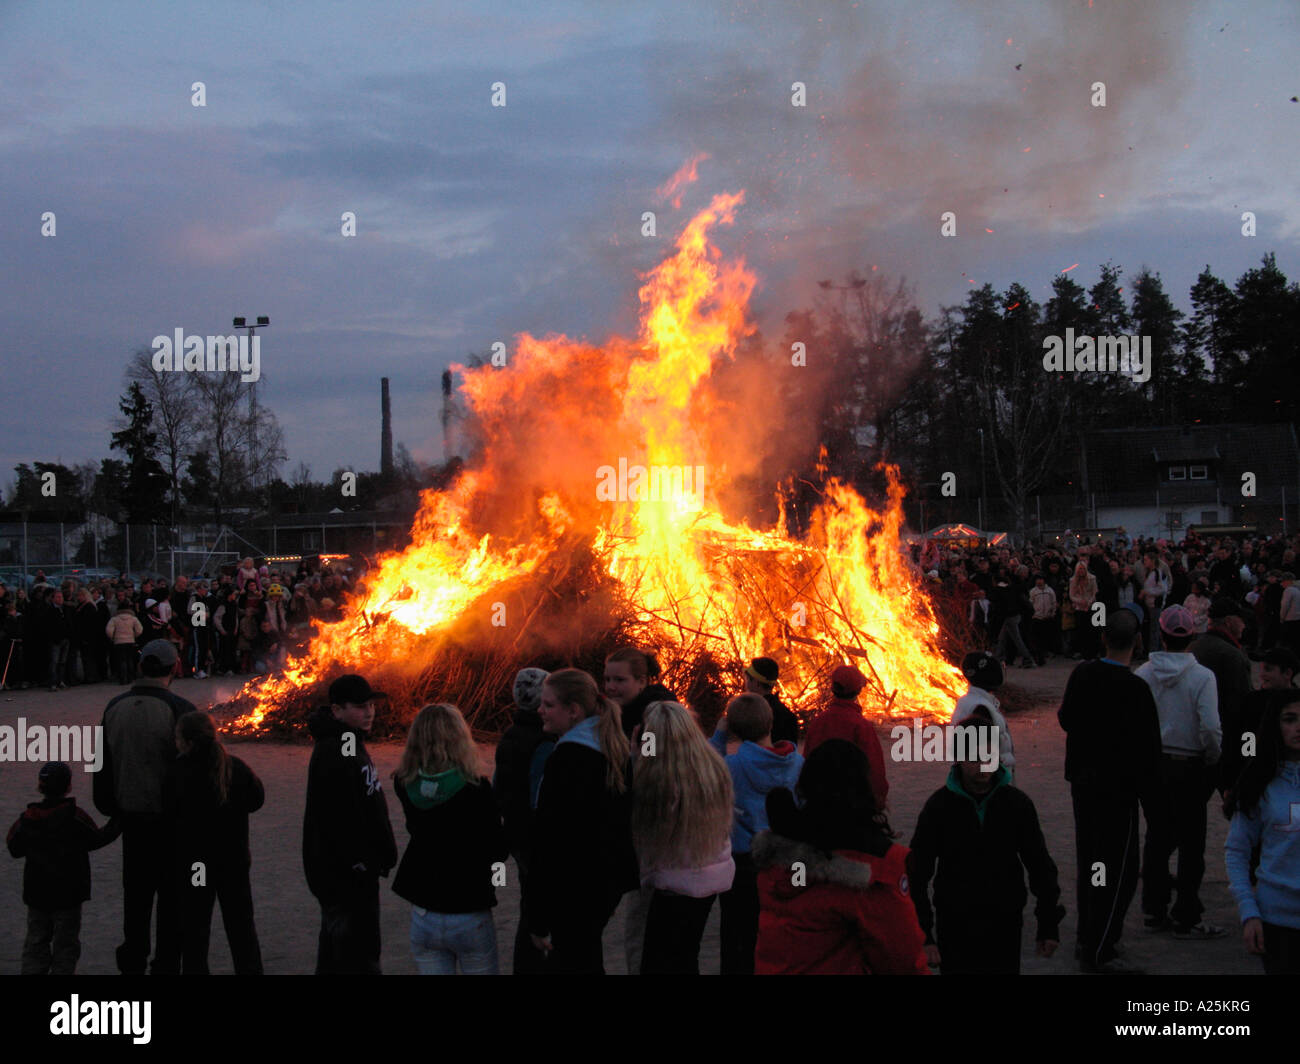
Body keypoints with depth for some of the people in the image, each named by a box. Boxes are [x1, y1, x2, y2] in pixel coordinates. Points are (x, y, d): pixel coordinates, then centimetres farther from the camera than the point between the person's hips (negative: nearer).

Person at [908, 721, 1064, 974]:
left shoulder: (1017, 803, -3)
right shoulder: (939, 806, -8)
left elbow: (1040, 866, 7)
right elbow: (917, 875, -4)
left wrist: (1049, 925, 8)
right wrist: (922, 936, -9)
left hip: (1006, 924, 1)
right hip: (955, 923, -1)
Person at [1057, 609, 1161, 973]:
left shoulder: (1082, 674, -2)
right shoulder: (1135, 689, -21)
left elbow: (1066, 720, 12)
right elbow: (1147, 744, -17)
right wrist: (1146, 779, -2)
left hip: (1082, 780, 7)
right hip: (1118, 787, -7)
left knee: (1088, 862, 18)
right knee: (1118, 868, 0)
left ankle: (1088, 940, 30)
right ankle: (1099, 953, 2)